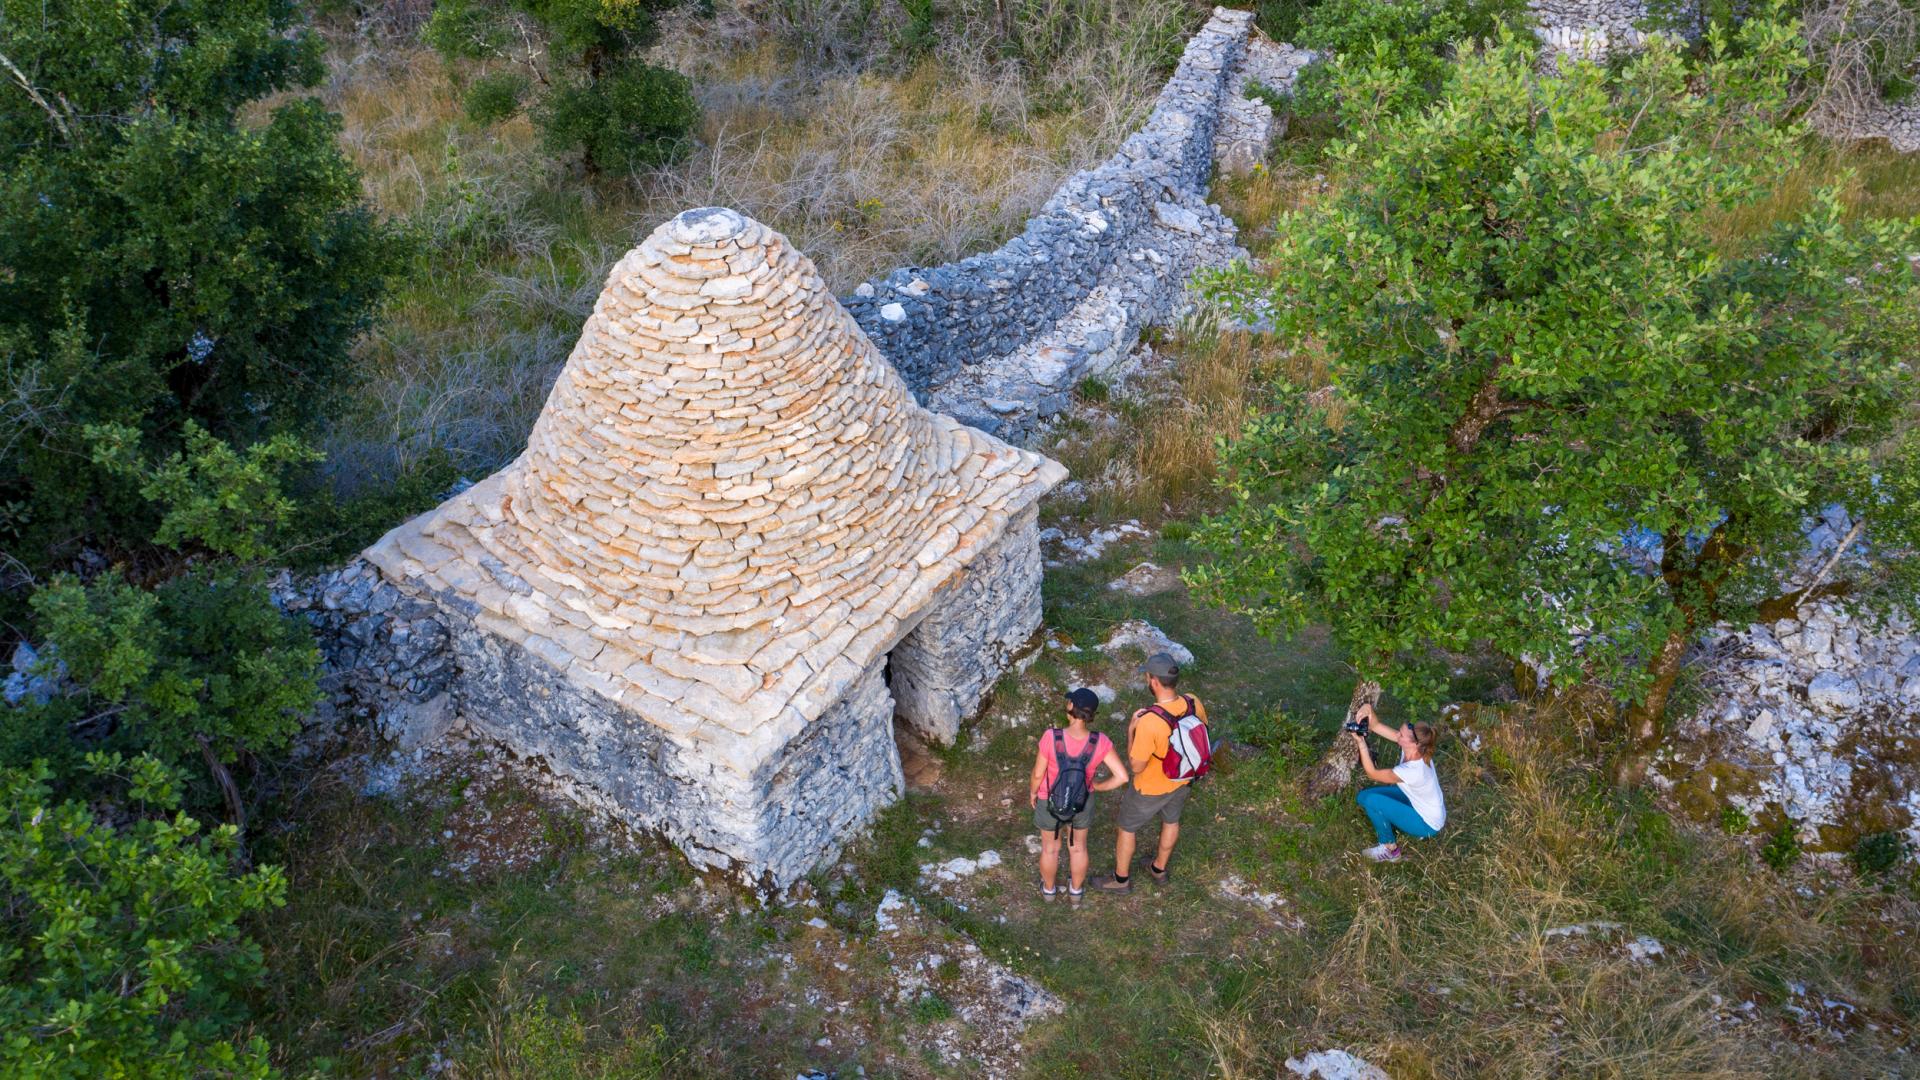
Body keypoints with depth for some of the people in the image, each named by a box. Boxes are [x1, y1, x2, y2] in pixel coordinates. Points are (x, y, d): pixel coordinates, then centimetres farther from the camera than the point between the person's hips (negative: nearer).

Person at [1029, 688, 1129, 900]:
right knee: (1078, 846, 29)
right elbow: (1122, 777, -25)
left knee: (1050, 846, 27)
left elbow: (1038, 774, -21)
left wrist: (1032, 792, 1)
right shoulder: (1100, 742, -28)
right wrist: (1096, 786, -6)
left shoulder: (1051, 737, -34)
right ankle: (1076, 888, 50)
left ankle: (1049, 888, 49)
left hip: (1050, 802, -1)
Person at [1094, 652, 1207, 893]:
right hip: (1181, 779, 6)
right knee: (1171, 820, 31)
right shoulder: (1193, 703, -22)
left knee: (1126, 827, 21)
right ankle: (1159, 869, 55)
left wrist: (1131, 730, -20)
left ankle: (1121, 878, 42)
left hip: (1151, 788, -5)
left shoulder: (1149, 722, -41)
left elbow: (1136, 766, -28)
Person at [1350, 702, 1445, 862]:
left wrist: (1361, 743, -30)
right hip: (1415, 801, 8)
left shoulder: (1412, 770, -39)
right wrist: (1369, 710, -33)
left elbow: (1372, 774, -26)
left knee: (1372, 800, -22)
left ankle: (1390, 849, -1)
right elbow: (1375, 726, -12)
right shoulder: (1414, 748, -17)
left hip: (1427, 823, -8)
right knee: (1363, 796, 0)